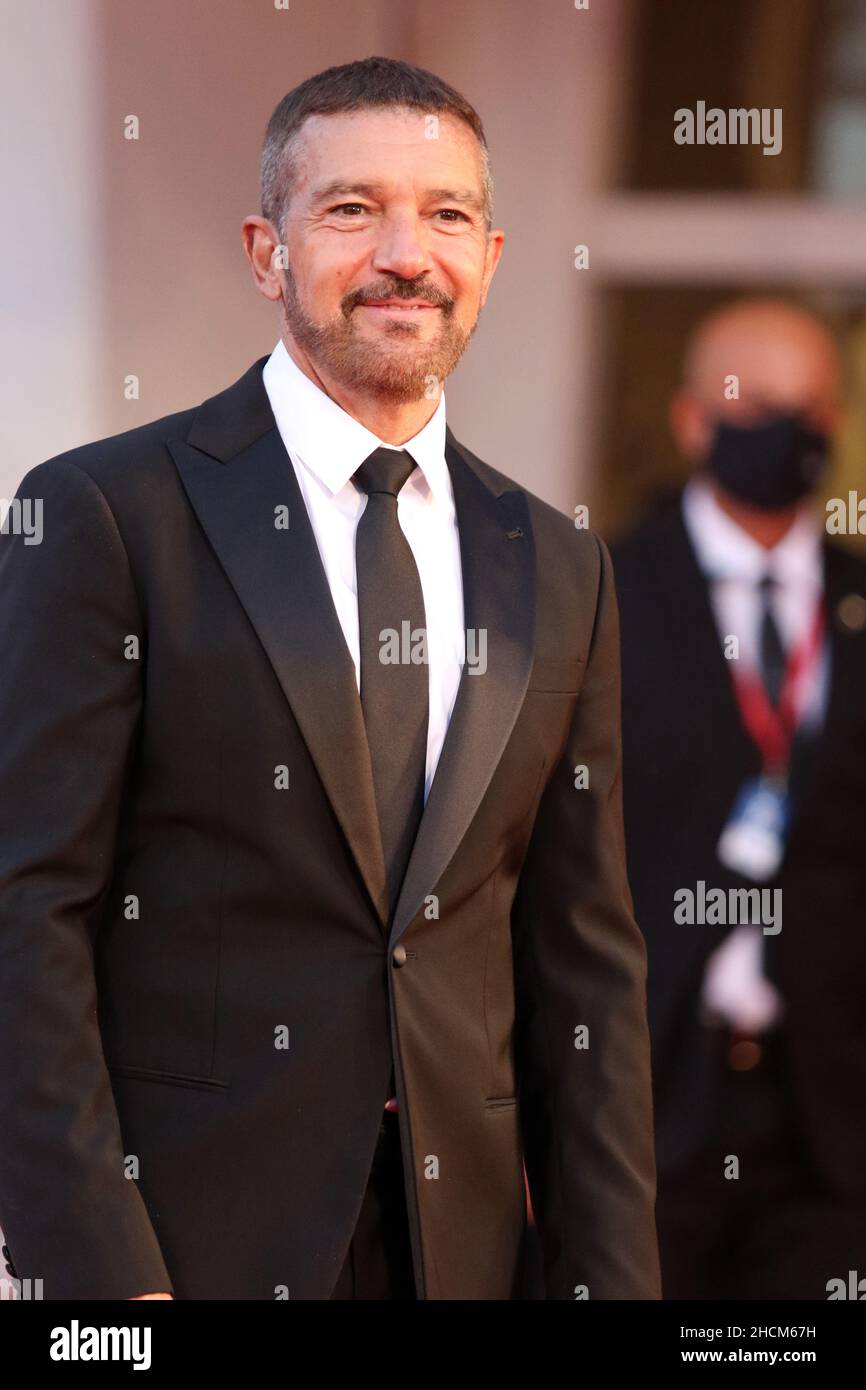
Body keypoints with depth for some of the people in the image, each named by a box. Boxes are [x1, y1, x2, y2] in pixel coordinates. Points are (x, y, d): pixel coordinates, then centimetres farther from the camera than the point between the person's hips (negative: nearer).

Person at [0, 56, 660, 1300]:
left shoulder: (558, 570, 10)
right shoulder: (109, 512, -5)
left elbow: (583, 961, 10)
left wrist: (606, 1278, 3)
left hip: (461, 1236, 4)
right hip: (192, 1235, -4)